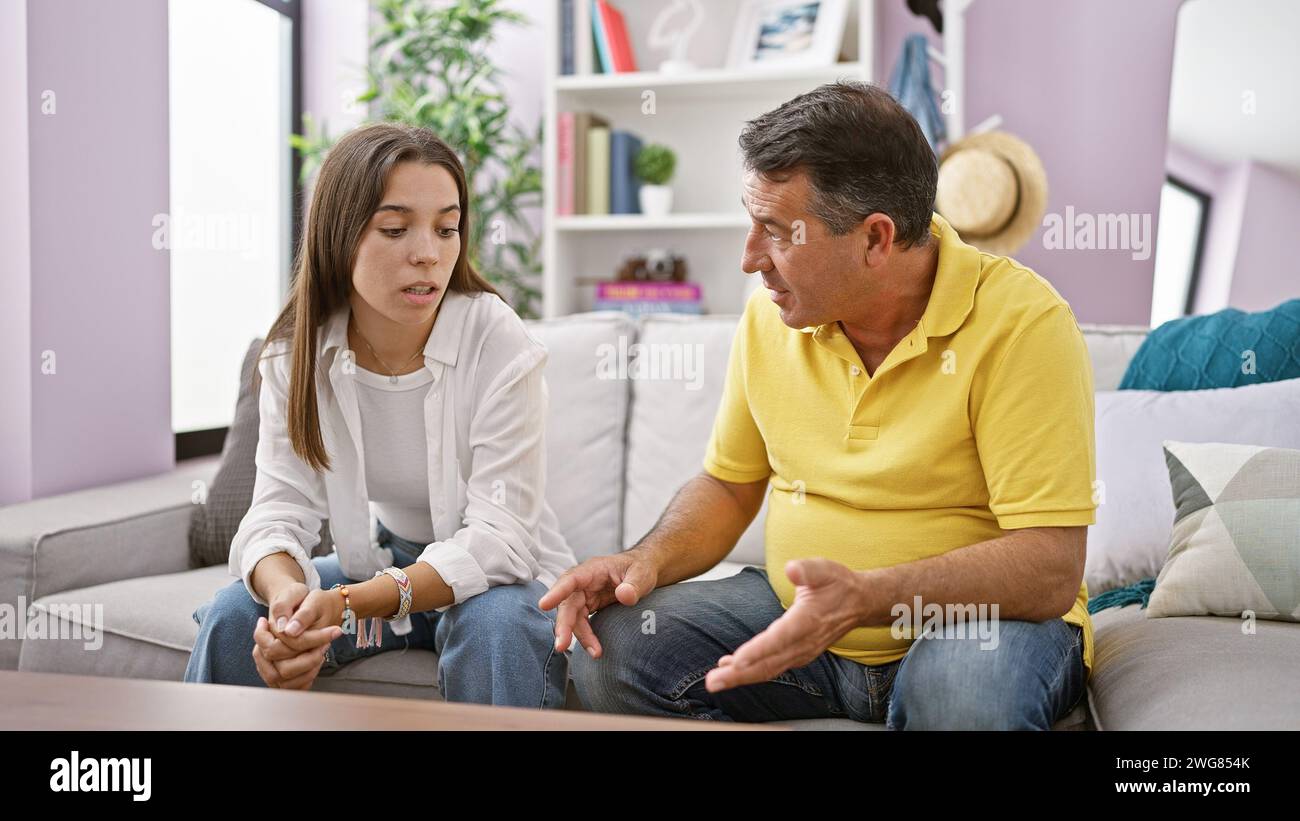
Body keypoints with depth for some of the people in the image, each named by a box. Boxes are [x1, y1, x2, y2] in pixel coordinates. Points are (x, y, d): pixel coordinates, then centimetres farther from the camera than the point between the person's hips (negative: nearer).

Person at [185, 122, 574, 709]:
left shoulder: (498, 343, -22)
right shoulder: (295, 354, -9)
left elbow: (498, 535, -27)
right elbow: (280, 510, -15)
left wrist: (348, 604, -40)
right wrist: (286, 594, -40)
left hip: (496, 576, -4)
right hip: (380, 566, 4)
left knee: (496, 626, -35)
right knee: (232, 616, -14)